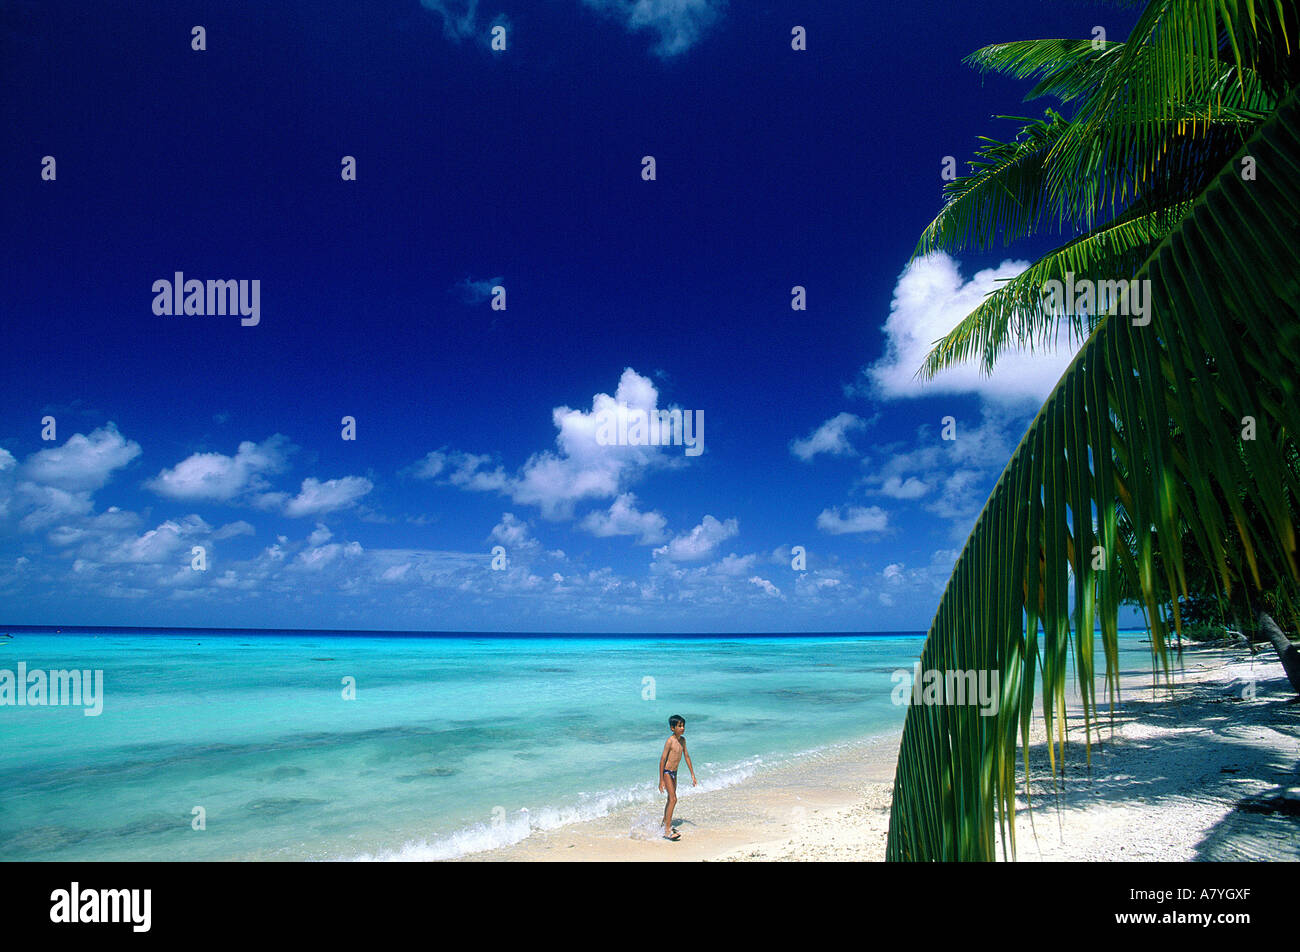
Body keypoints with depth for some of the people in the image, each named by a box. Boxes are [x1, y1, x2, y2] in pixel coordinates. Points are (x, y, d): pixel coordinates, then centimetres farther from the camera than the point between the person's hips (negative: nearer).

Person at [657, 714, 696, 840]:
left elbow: (687, 757, 14)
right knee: (673, 799, -15)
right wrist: (661, 780, -18)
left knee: (671, 800, 16)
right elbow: (662, 760, -18)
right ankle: (667, 831, -14)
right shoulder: (670, 741, -19)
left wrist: (693, 775, 15)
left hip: (674, 773, 8)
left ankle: (664, 824, 31)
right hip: (667, 772, -8)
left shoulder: (682, 739, 5)